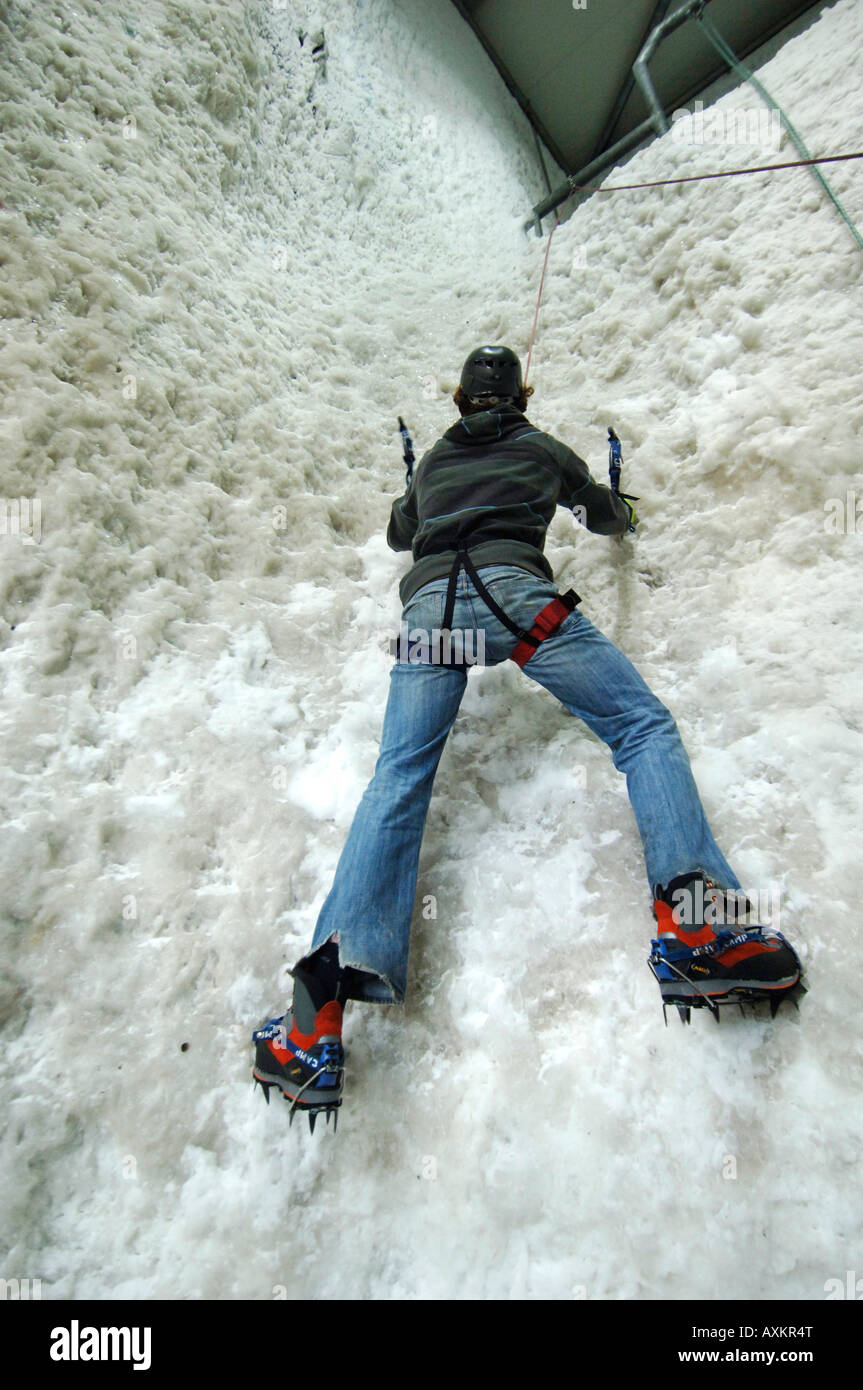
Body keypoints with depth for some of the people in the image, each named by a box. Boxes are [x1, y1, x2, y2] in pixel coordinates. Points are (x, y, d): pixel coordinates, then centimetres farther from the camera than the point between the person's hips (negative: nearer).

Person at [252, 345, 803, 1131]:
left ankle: (320, 1016, -20)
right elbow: (607, 516, 41)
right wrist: (622, 515, 65)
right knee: (644, 727, 0)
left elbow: (399, 534, 50)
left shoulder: (431, 463, 34)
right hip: (512, 590, -2)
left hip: (427, 604, 3)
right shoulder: (543, 449, 28)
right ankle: (695, 926, -22)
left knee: (398, 780, -7)